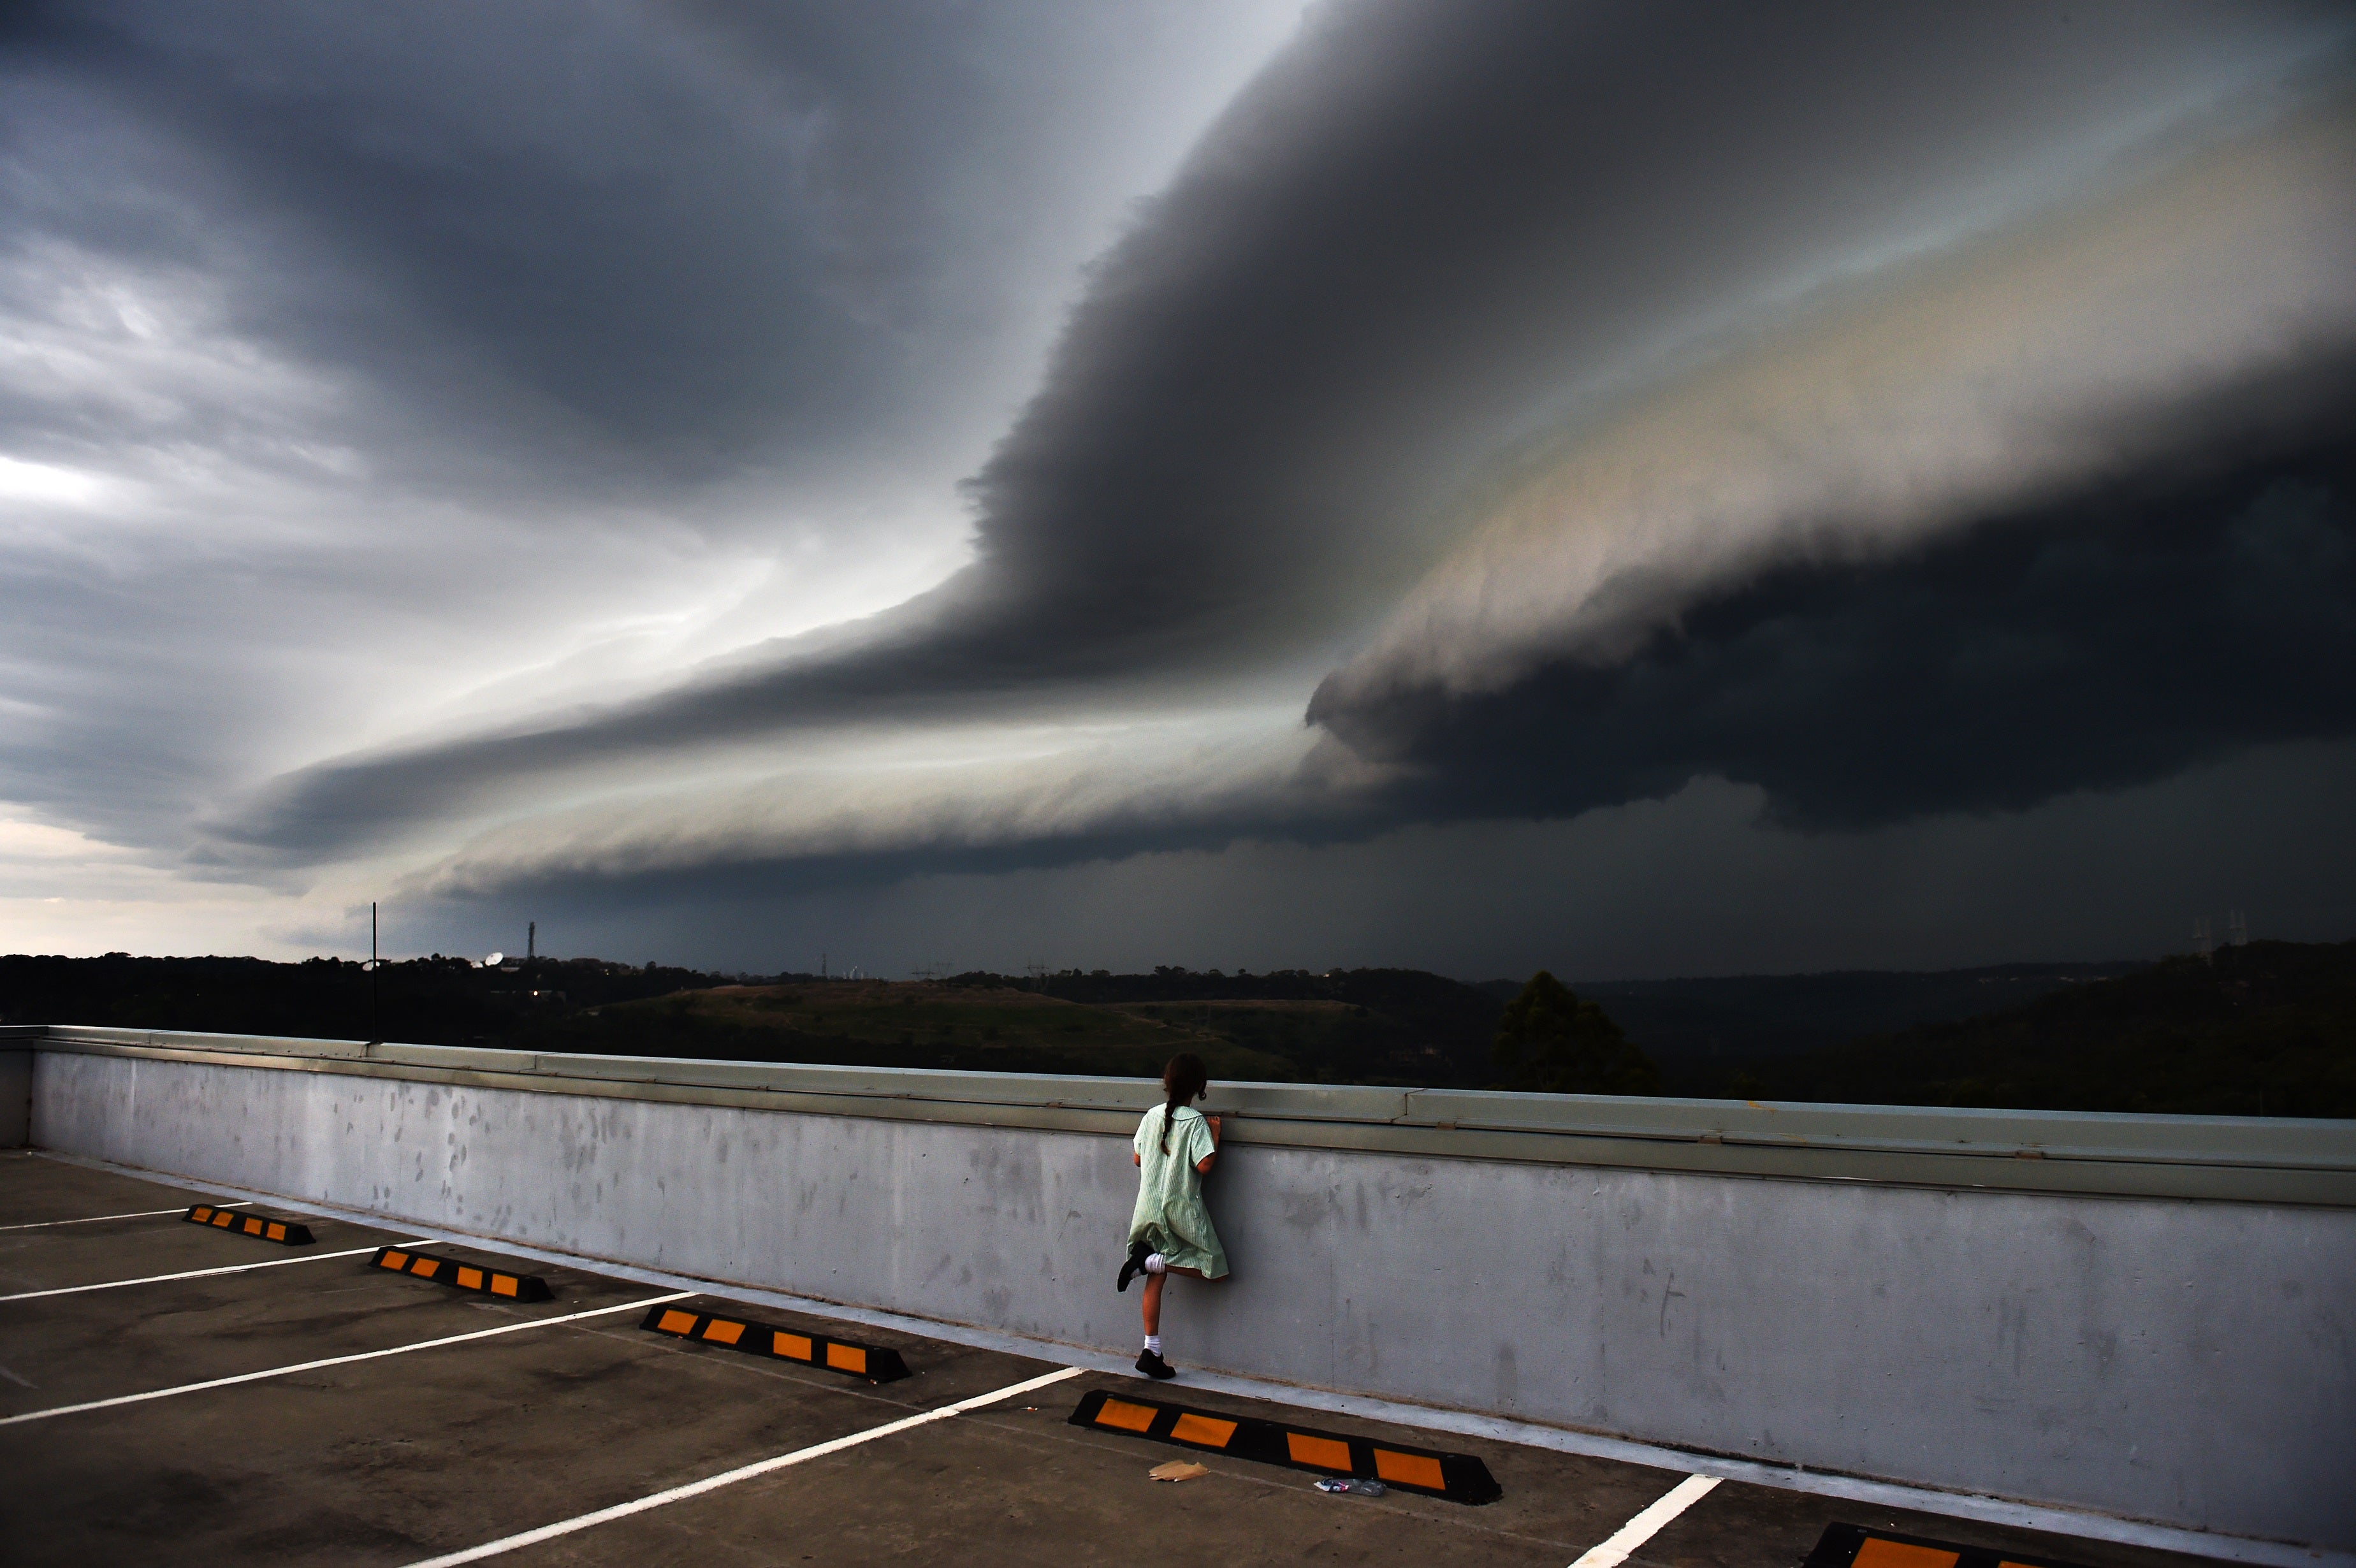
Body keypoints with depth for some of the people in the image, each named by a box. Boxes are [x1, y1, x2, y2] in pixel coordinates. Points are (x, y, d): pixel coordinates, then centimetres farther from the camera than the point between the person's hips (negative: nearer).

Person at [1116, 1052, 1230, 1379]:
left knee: (1156, 1279, 12)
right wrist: (1215, 1136, -6)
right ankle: (1150, 1260, -8)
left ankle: (1151, 1352, 9)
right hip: (1182, 1209, -6)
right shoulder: (1196, 1122, -13)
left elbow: (1137, 1159, 11)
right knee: (1214, 1268, 5)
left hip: (1149, 1209, 6)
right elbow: (1204, 1166, -20)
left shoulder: (1152, 1116, 3)